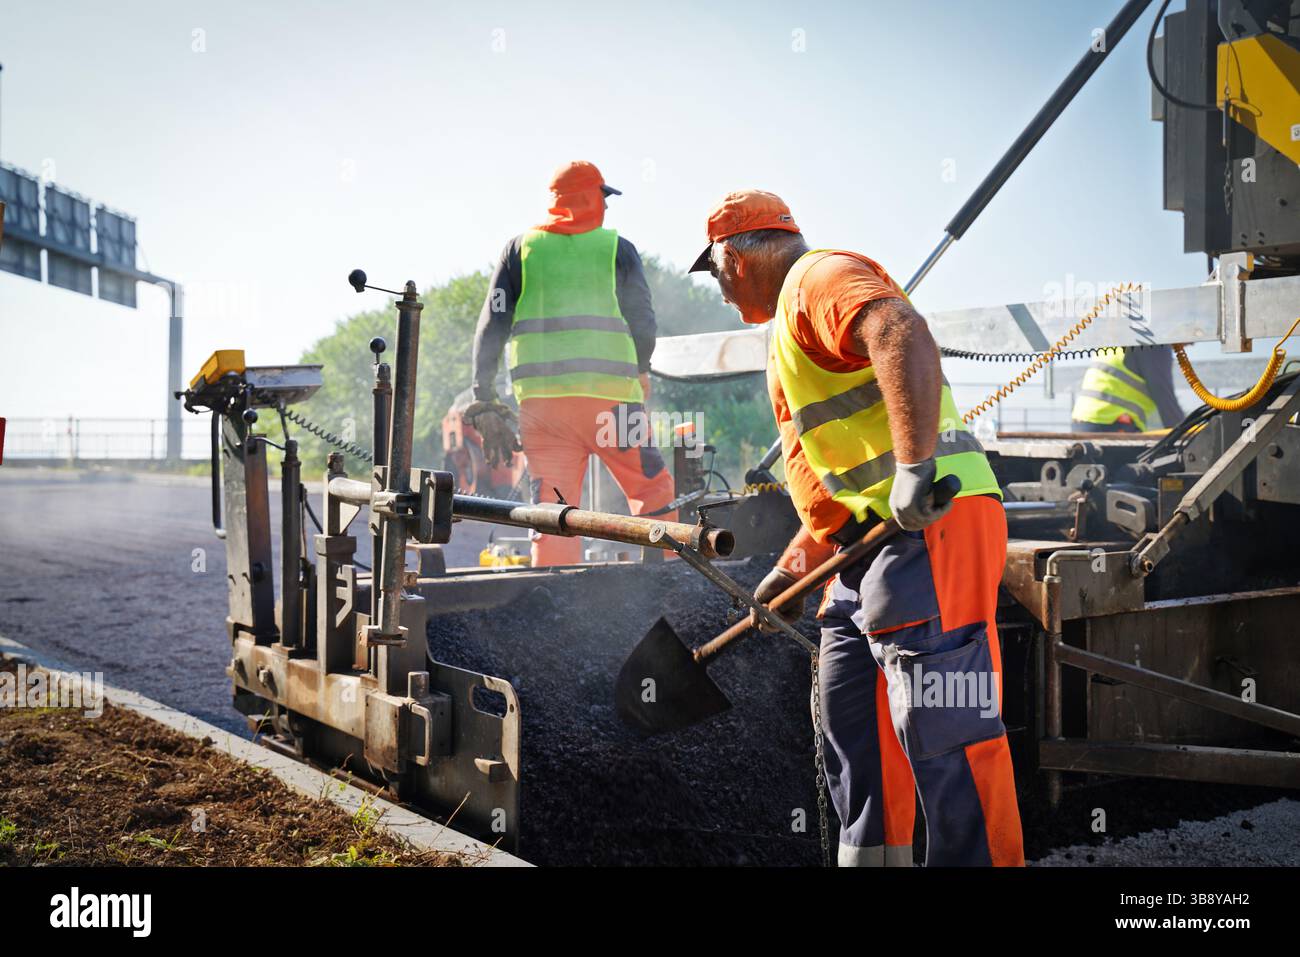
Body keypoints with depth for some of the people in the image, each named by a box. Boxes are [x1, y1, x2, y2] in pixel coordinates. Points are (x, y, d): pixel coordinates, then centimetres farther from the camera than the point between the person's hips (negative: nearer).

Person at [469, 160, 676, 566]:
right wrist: (639, 371, 26)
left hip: (539, 397, 2)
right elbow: (643, 322, 7)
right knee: (653, 491, 9)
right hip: (609, 393, -2)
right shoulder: (617, 248, 9)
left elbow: (492, 325, 7)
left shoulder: (519, 248, 13)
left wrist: (483, 397, 8)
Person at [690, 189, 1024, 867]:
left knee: (944, 733, -12)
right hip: (869, 543, 11)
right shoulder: (788, 339, 28)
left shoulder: (821, 276, -4)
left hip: (931, 524, -11)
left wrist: (915, 464, -34)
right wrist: (794, 568, 27)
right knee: (852, 723, 17)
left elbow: (904, 336, -27)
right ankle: (871, 856, 29)